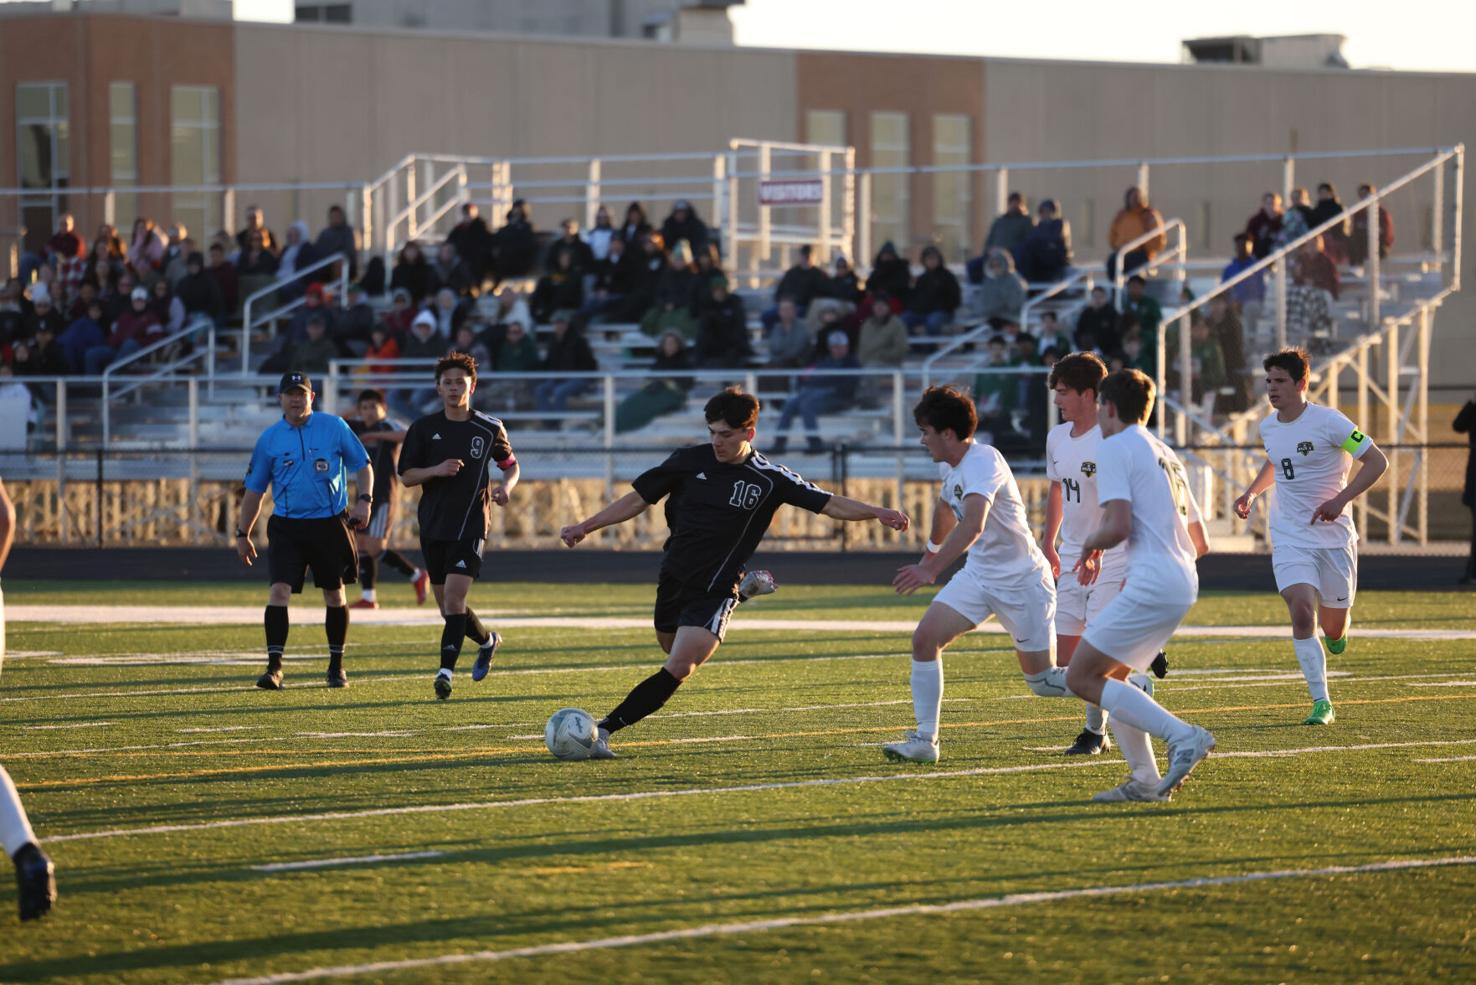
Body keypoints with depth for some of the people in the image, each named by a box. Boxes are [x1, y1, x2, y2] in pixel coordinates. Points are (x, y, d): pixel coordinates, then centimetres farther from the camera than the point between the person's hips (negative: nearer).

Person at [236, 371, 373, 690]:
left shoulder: (334, 427, 0)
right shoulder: (269, 439, 3)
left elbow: (362, 466, 7)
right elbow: (254, 490, 11)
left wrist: (364, 499, -9)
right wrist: (243, 534, 11)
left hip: (330, 524, 0)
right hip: (287, 528, 0)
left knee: (334, 595, 10)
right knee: (279, 591, -16)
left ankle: (336, 666, 25)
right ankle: (274, 667, -17)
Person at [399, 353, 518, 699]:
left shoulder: (489, 429, 2)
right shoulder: (424, 429, 3)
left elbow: (511, 465, 15)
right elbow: (406, 475, 3)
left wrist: (506, 486, -7)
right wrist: (436, 470, -16)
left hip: (470, 526, -3)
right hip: (433, 525, 3)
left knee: (454, 597, -17)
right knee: (447, 605, 10)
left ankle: (446, 671, -17)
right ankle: (487, 640, 37)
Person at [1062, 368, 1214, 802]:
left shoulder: (1115, 448, -3)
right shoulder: (1166, 455, 25)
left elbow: (1118, 526, -15)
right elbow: (1200, 543, 26)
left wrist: (1091, 545, 6)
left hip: (1152, 583, -9)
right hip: (1184, 583, 9)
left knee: (1081, 677, -8)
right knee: (1109, 677, 16)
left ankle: (1183, 736, -17)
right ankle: (1146, 781, 7)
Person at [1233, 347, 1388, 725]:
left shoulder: (1328, 422, -12)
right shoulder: (1268, 427, 5)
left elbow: (1377, 461, -10)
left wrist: (1341, 499, -19)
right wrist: (1251, 493, 11)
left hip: (1333, 534, -3)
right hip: (1289, 536, 3)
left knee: (1334, 629, 6)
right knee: (1302, 613, -18)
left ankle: (1335, 631, 46)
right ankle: (1321, 703, -13)